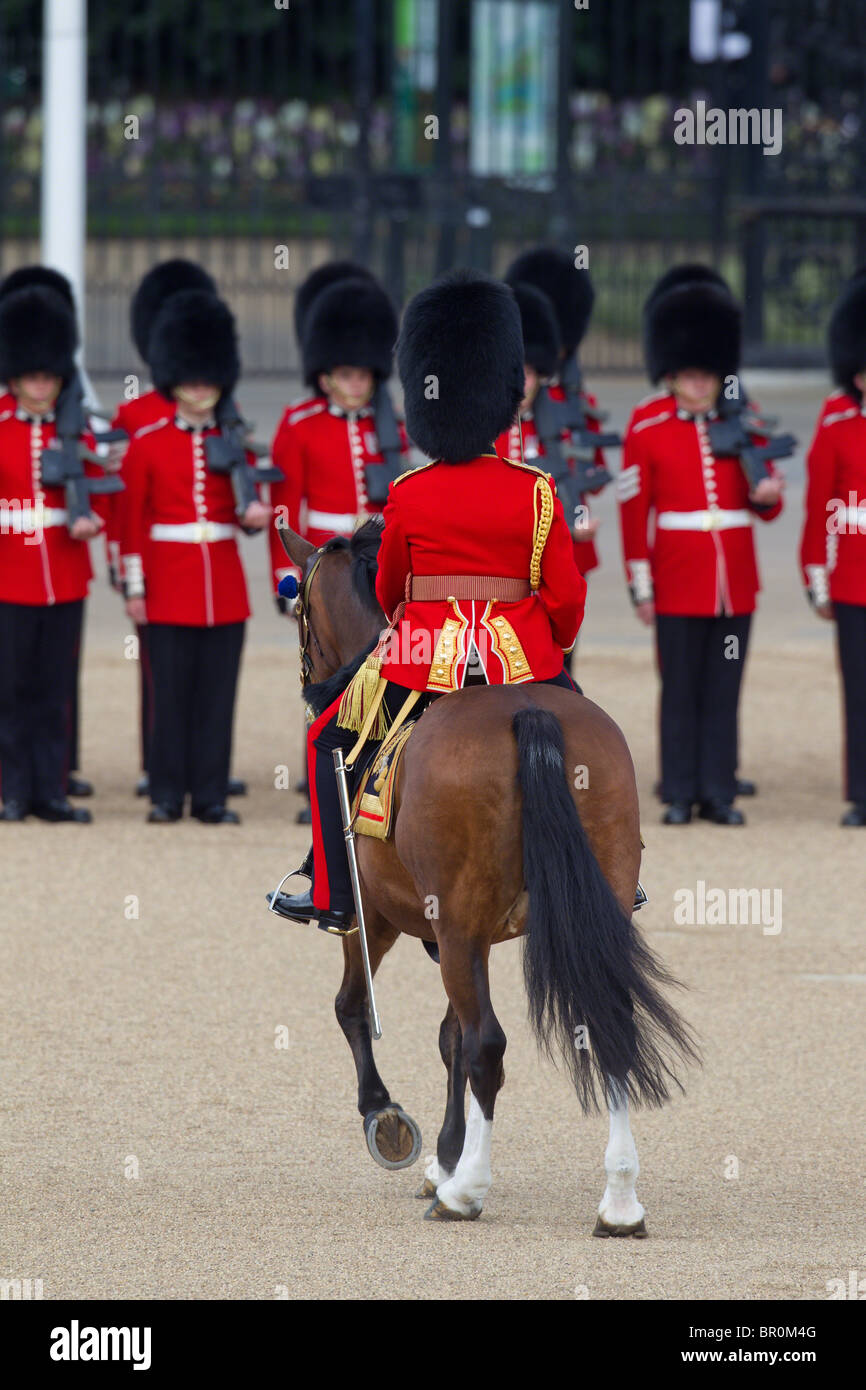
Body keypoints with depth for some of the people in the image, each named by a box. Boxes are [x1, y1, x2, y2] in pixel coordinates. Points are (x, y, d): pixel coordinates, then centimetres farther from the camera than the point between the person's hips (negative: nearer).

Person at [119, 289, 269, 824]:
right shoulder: (147, 443, 2)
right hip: (169, 584, -2)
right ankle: (167, 795, 4)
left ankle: (212, 795, 6)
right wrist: (134, 587, -3)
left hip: (224, 588, 2)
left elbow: (245, 509, 14)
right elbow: (132, 519, 2)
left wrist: (255, 515, -10)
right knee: (171, 693, -1)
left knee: (218, 694, 1)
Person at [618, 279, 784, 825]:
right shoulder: (647, 428, -2)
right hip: (679, 581, -2)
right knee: (680, 690, 0)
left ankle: (719, 793, 8)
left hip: (734, 580, 2)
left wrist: (766, 495, -16)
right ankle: (680, 795, 6)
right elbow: (634, 508, -1)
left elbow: (763, 509, 10)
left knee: (724, 690, 4)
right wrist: (641, 587, -4)